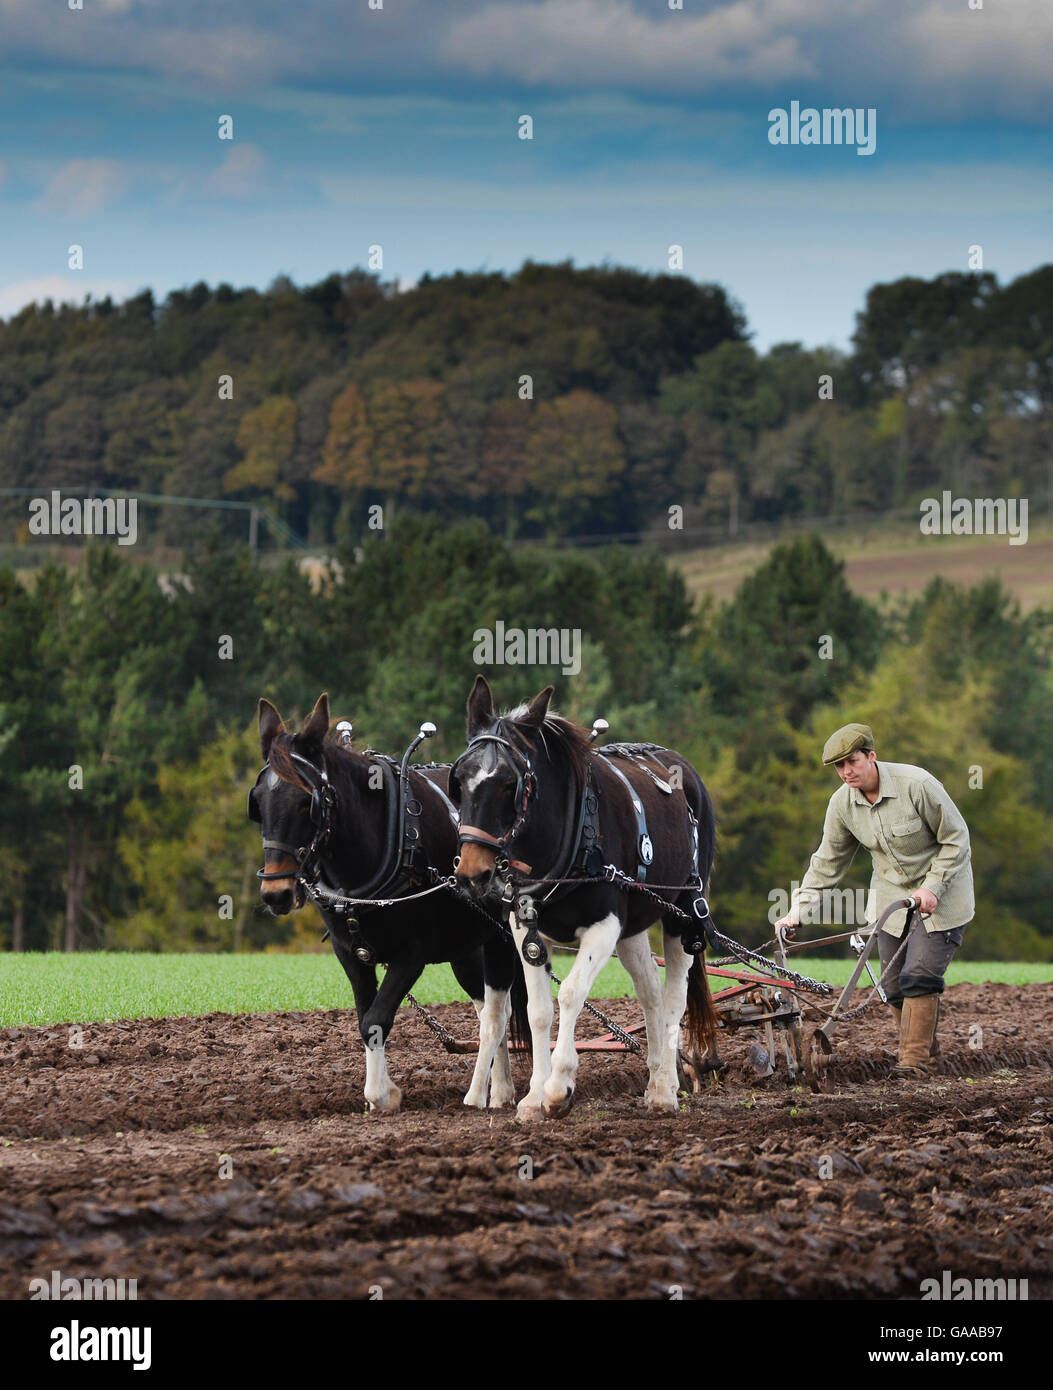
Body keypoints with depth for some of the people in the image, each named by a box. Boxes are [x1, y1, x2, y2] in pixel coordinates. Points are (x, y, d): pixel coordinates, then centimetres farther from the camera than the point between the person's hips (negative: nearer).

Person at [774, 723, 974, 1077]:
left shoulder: (917, 784, -23)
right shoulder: (842, 803, -7)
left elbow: (956, 839, -14)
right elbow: (827, 862, 3)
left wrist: (932, 888, -22)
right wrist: (798, 910, -4)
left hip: (939, 894, -5)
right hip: (892, 895, 5)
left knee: (919, 976, -16)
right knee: (894, 985, 3)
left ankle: (915, 1058, -11)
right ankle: (925, 1046, 22)